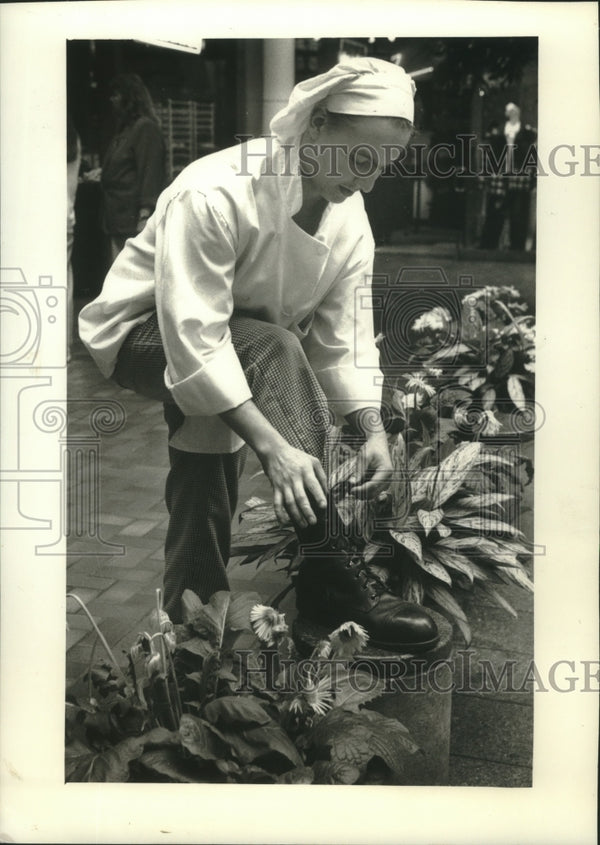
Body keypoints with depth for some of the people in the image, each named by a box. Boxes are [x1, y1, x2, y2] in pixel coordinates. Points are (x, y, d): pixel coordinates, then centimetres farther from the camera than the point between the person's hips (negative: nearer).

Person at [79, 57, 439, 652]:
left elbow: (342, 343, -7)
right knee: (273, 347, -31)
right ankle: (329, 572, -35)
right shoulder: (212, 195, -31)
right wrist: (273, 445, -44)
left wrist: (372, 430, -24)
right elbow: (194, 338, -37)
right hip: (142, 334, -8)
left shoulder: (350, 223, -8)